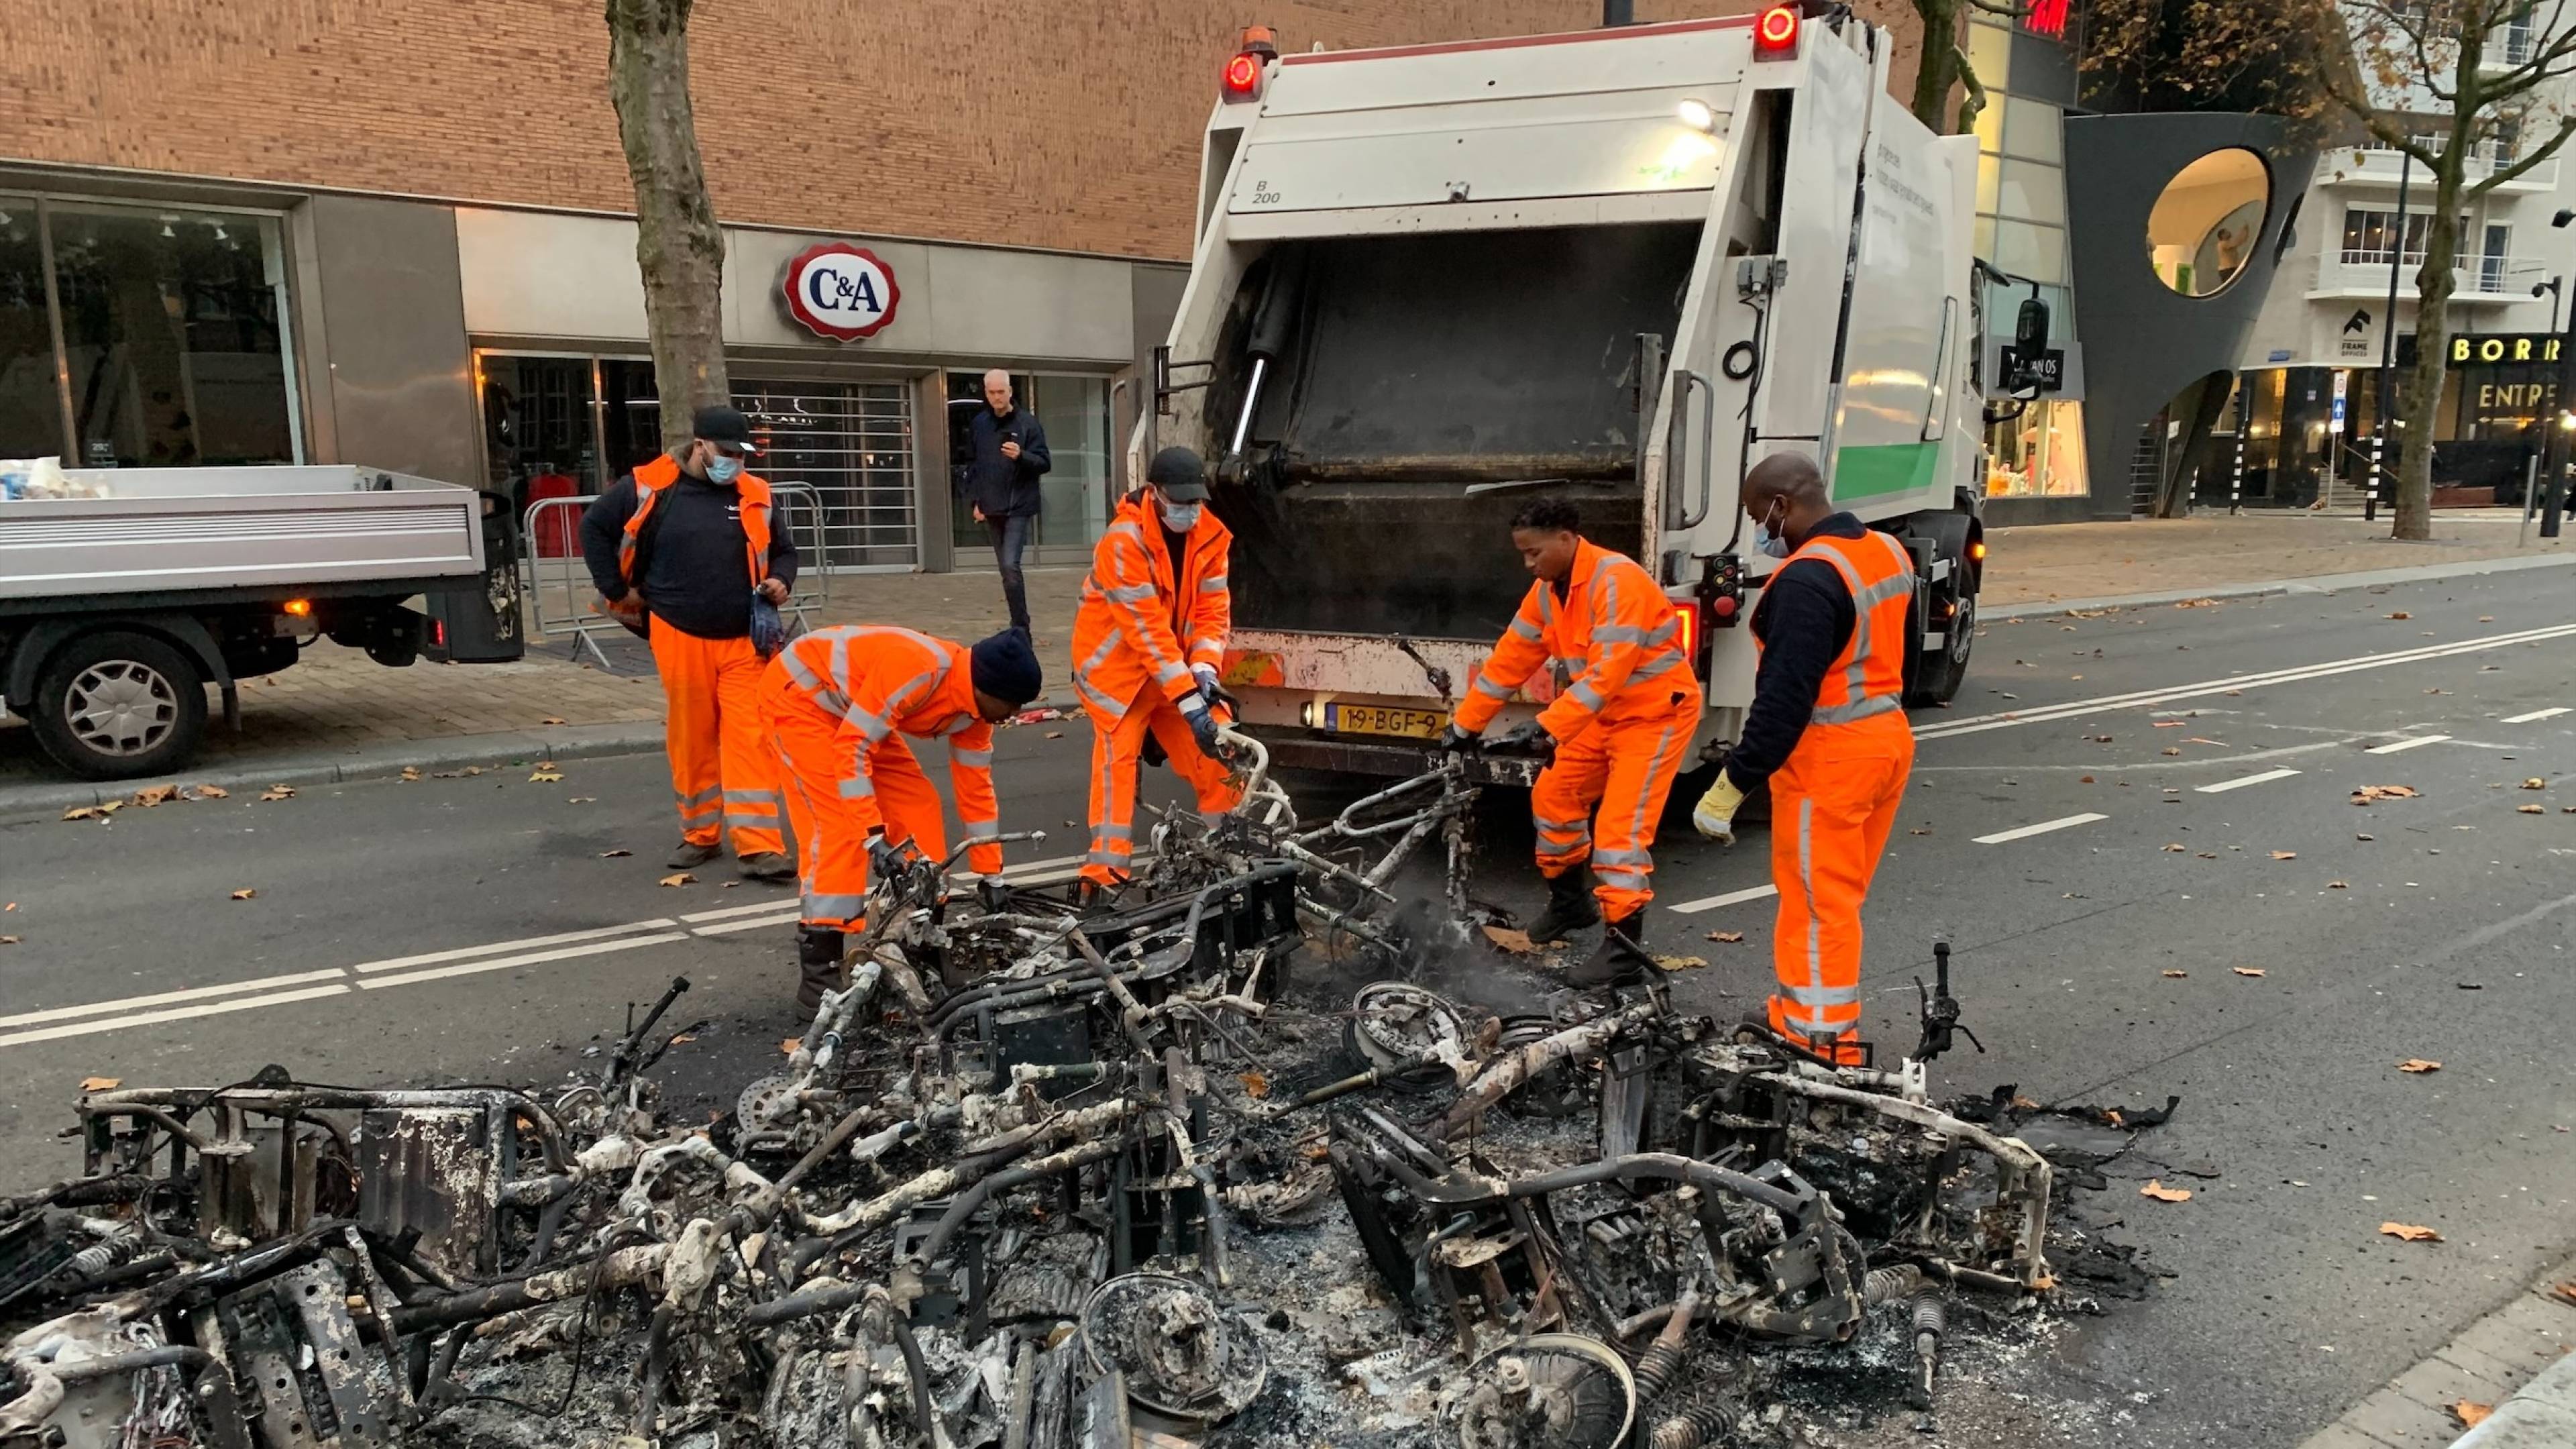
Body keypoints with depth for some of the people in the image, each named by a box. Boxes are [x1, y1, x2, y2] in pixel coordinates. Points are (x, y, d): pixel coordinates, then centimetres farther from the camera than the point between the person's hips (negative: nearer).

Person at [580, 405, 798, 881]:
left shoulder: (755, 495, 7)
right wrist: (617, 590, 8)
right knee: (692, 739, 8)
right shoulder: (647, 489, -1)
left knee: (750, 739, -6)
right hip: (680, 638, -1)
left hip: (744, 641, 1)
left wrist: (780, 581, -2)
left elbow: (784, 551, 19)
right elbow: (594, 527, 10)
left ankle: (759, 847, -8)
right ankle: (700, 835, 23)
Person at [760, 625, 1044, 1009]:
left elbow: (976, 790, 2)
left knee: (917, 806, 1)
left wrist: (991, 877, 4)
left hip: (853, 709, 9)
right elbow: (850, 746, -32)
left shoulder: (975, 708, -7)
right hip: (798, 692, -9)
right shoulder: (918, 669, -34)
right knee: (843, 823, -18)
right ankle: (817, 974, -13)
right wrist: (874, 836, -34)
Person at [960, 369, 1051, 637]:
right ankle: (1020, 627, 19)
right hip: (990, 509, 5)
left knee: (1011, 566, -17)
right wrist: (974, 501, 6)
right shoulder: (979, 424, 8)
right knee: (1006, 570, 10)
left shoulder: (1027, 423, -4)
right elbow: (972, 466, 14)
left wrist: (1021, 456, -24)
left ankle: (1020, 629, -11)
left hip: (1019, 508, -5)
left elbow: (1044, 463, -6)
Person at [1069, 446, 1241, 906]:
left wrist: (1204, 670, -23)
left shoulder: (1211, 535, -5)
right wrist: (1189, 701, -31)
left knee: (1220, 750, 1)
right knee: (1117, 757, -15)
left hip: (1178, 666, 6)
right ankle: (1102, 877, -11)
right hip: (1117, 663, -6)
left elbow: (1213, 608, -5)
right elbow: (1146, 628, -28)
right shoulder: (1125, 540, -24)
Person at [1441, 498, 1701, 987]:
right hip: (1604, 714, 9)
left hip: (1655, 713, -9)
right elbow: (1509, 660, 5)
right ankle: (1570, 902, 31)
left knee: (1620, 826, -14)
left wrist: (1547, 727, -41)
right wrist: (1465, 724, 4)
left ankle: (1625, 947, -6)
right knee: (1554, 796, 11)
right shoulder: (1548, 590, 1)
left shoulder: (1617, 582, -27)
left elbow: (1607, 672, -35)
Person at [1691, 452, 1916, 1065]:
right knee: (1837, 898, 18)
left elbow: (1785, 698, -27)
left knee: (1817, 905, 1)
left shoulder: (1807, 580, -23)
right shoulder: (1890, 552, 7)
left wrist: (1731, 786, -23)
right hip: (1889, 738, 10)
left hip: (1829, 759, -9)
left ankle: (1824, 1042, 9)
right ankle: (1803, 1014, 30)